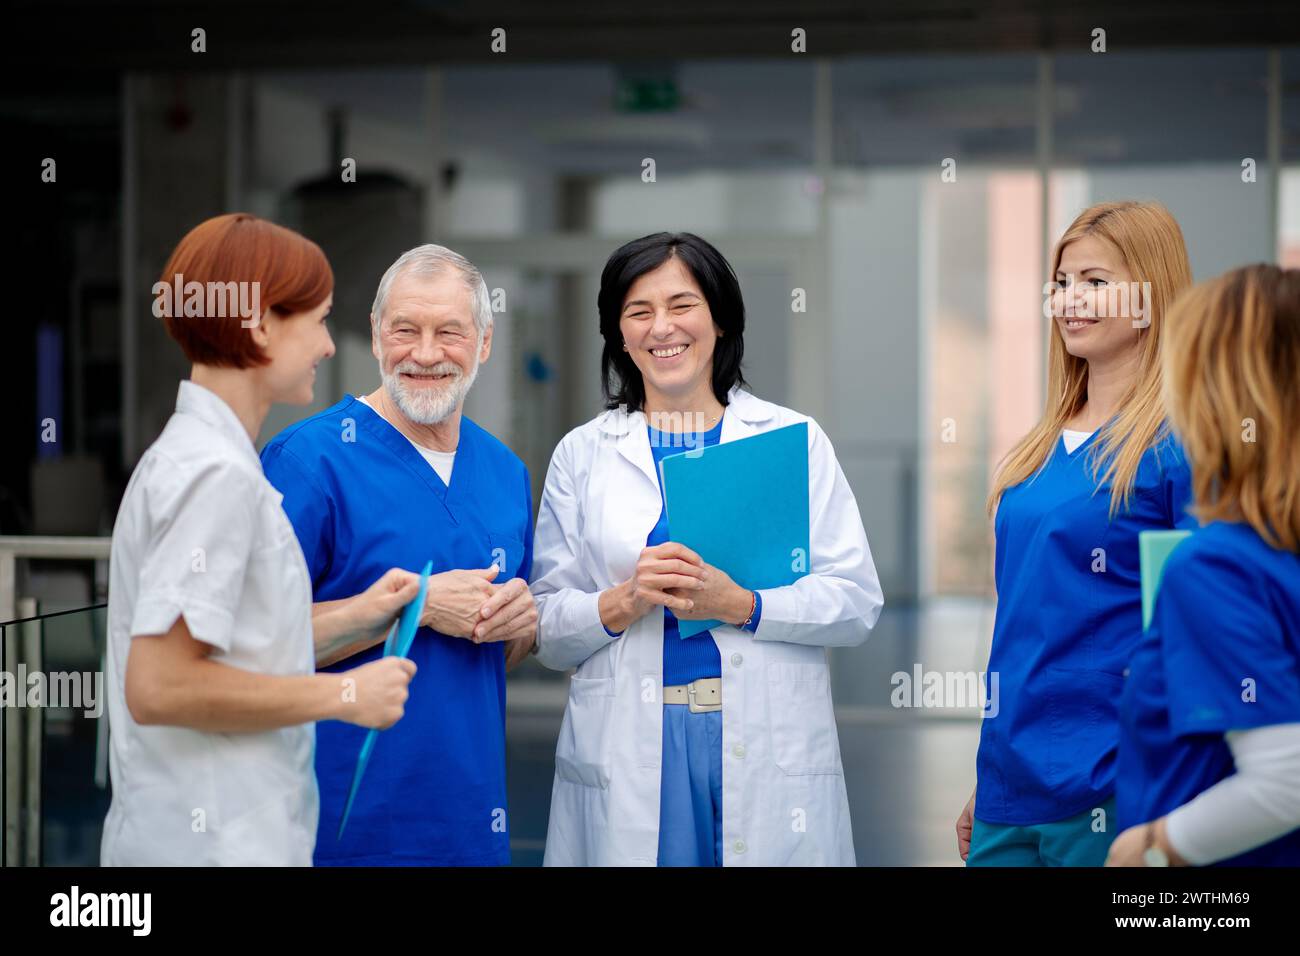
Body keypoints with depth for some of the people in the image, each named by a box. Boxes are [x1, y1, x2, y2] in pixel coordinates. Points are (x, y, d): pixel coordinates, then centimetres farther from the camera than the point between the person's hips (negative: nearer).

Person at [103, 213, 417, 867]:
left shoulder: (185, 455, 12)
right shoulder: (217, 473, -17)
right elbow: (158, 685, -23)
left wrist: (353, 616, 16)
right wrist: (343, 695, -15)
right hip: (214, 846, -9)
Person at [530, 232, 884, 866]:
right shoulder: (583, 454, 8)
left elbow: (857, 602, -1)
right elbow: (545, 630, 4)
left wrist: (739, 603, -15)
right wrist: (622, 603, -14)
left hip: (772, 759, 0)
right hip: (627, 763, 0)